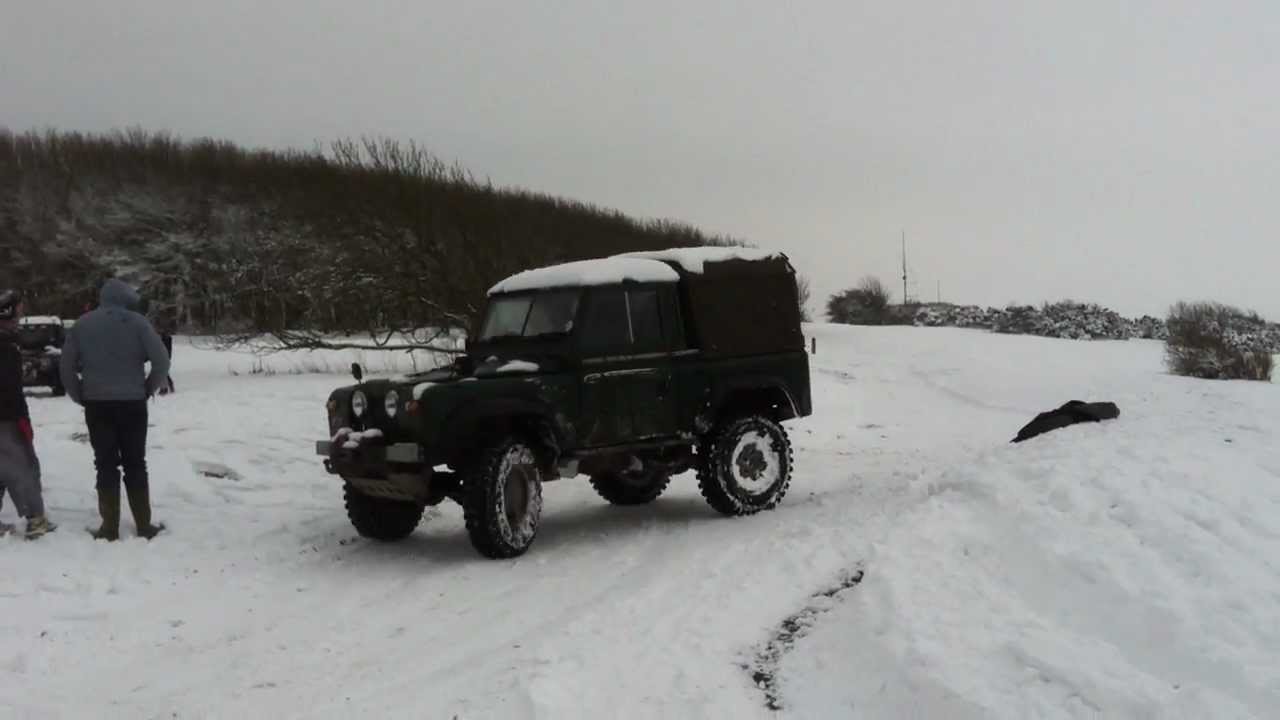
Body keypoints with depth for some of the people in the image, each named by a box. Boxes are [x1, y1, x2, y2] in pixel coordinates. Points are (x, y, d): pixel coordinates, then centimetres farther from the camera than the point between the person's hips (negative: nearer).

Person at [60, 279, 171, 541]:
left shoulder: (82, 324, 4)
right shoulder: (137, 322, -5)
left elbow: (66, 367, 4)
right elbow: (162, 361, -11)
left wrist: (81, 397, 13)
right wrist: (149, 388, 4)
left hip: (96, 404, 2)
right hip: (132, 403, -1)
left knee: (106, 465, 7)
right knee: (135, 464, 8)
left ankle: (109, 528, 6)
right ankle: (144, 525, 9)